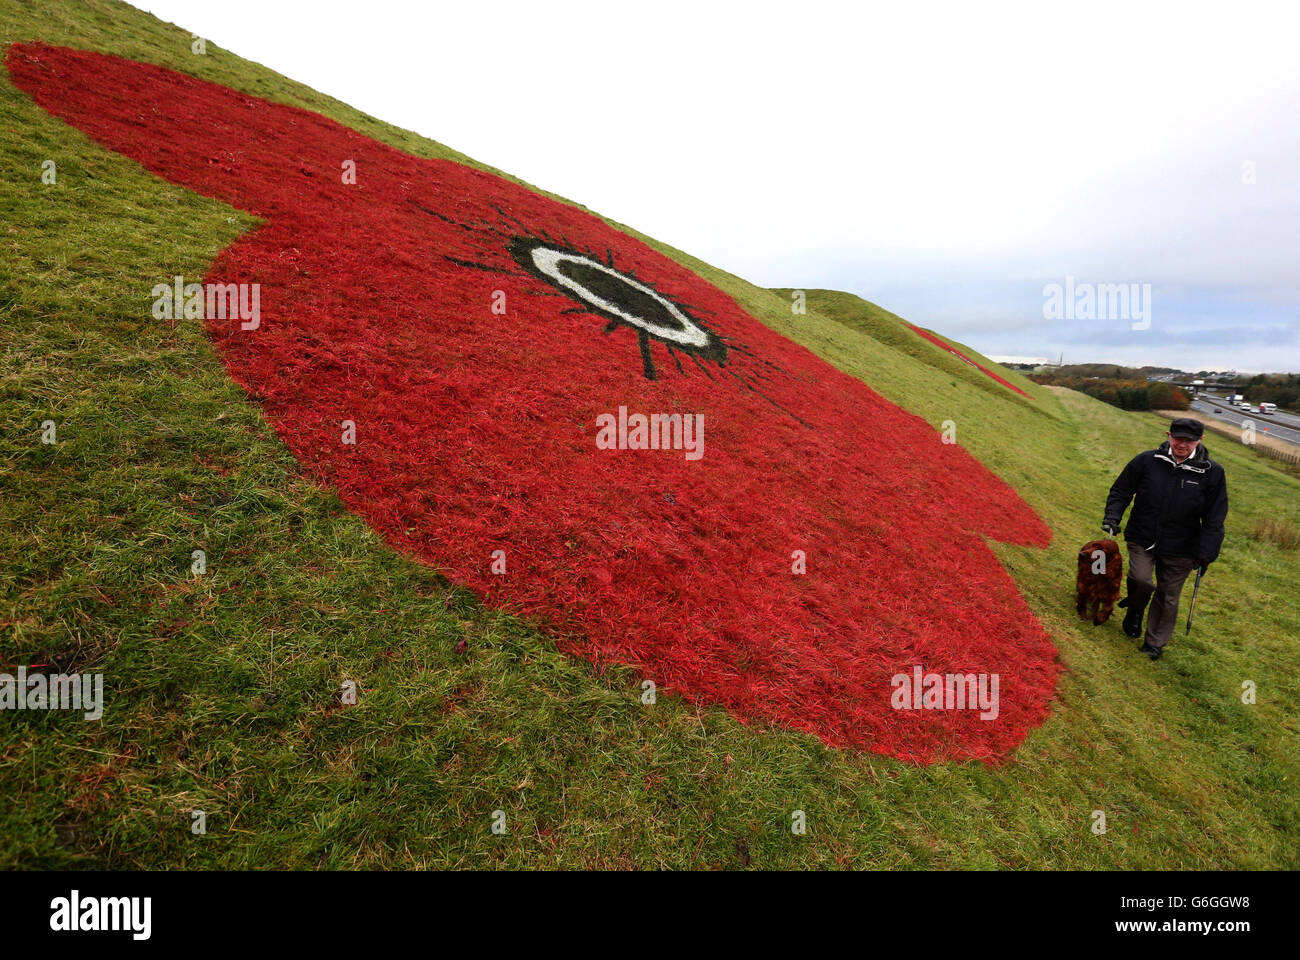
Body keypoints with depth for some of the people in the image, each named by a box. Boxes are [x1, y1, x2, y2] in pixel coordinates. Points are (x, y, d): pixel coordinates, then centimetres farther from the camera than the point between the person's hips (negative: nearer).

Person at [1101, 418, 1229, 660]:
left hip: (1179, 549, 1)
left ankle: (1155, 643, 28)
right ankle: (1135, 610, 15)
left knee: (1168, 597, 10)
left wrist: (1206, 553, -7)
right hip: (1142, 539, -1)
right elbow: (1121, 491, 6)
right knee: (1141, 580, -20)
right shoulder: (1147, 461, -5)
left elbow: (1214, 519, -1)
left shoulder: (1212, 472, -4)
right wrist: (1113, 517, -9)